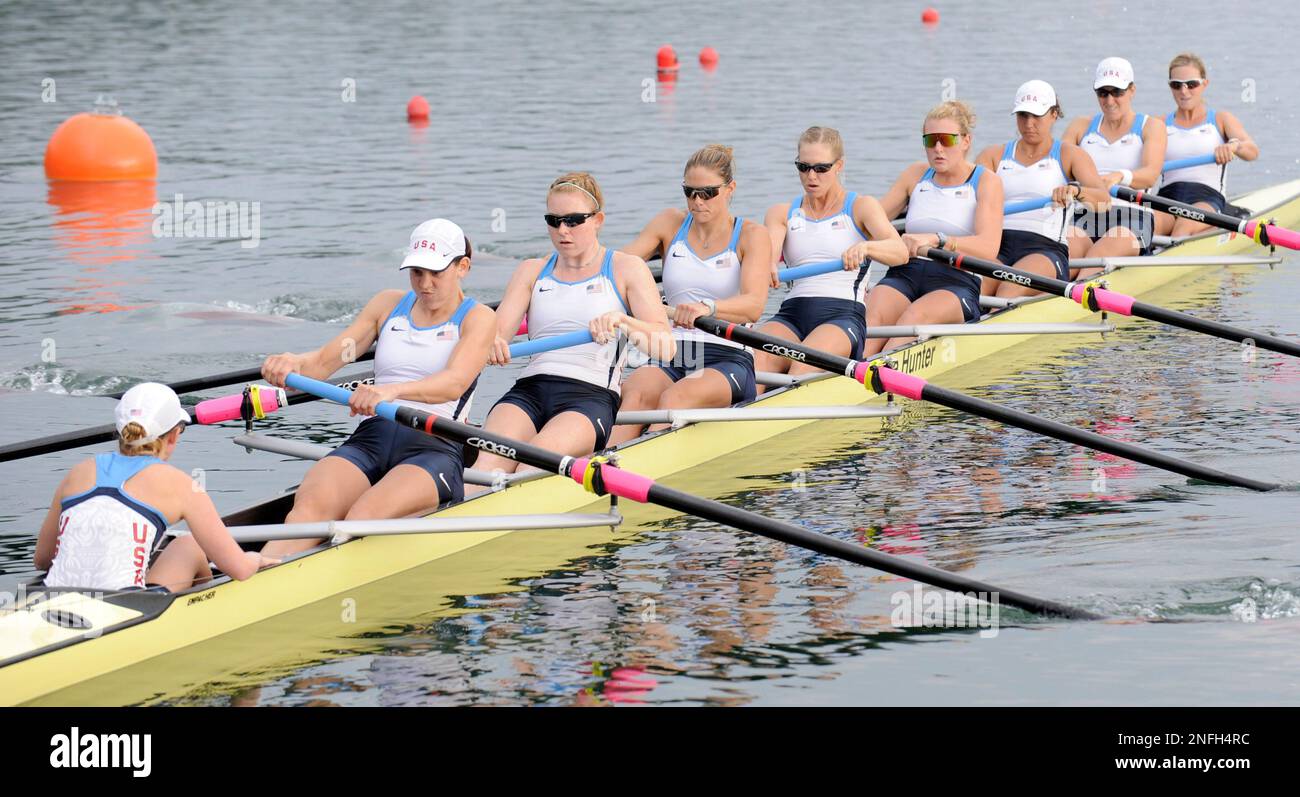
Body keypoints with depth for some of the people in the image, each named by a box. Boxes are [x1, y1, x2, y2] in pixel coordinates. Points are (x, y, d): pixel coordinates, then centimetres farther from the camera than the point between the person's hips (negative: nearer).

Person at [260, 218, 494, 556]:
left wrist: (392, 391, -35)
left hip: (435, 449, -2)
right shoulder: (388, 305, 20)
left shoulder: (478, 318, 5)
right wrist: (293, 362, -14)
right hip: (370, 440, 3)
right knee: (310, 506, -31)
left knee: (364, 515, -35)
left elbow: (455, 383, -15)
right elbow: (326, 359, 12)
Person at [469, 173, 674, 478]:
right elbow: (498, 330, 7)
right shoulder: (532, 271, 21)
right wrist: (491, 342, -19)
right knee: (488, 459, -32)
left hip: (592, 396, -3)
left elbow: (665, 344, -2)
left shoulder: (627, 268, 10)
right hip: (529, 390, 3)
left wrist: (622, 321, -22)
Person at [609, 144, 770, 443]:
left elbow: (754, 305, -15)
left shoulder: (751, 235, 2)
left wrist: (707, 307, -37)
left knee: (674, 398, -37)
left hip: (727, 361, -2)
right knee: (635, 393, -34)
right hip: (670, 360, 2)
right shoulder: (670, 224, 13)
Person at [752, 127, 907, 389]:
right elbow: (768, 252, -2)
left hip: (843, 316, -2)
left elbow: (900, 252, -9)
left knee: (804, 364, -36)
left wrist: (865, 247, -33)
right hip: (792, 313, 2)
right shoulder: (782, 213, 19)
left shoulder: (860, 207, 9)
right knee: (755, 359, -33)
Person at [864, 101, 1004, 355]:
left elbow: (988, 248, -13)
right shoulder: (916, 175, 18)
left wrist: (936, 240, -29)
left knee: (916, 314, -38)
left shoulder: (986, 181, 4)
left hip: (956, 281, -4)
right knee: (872, 314, -32)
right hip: (905, 274, 4)